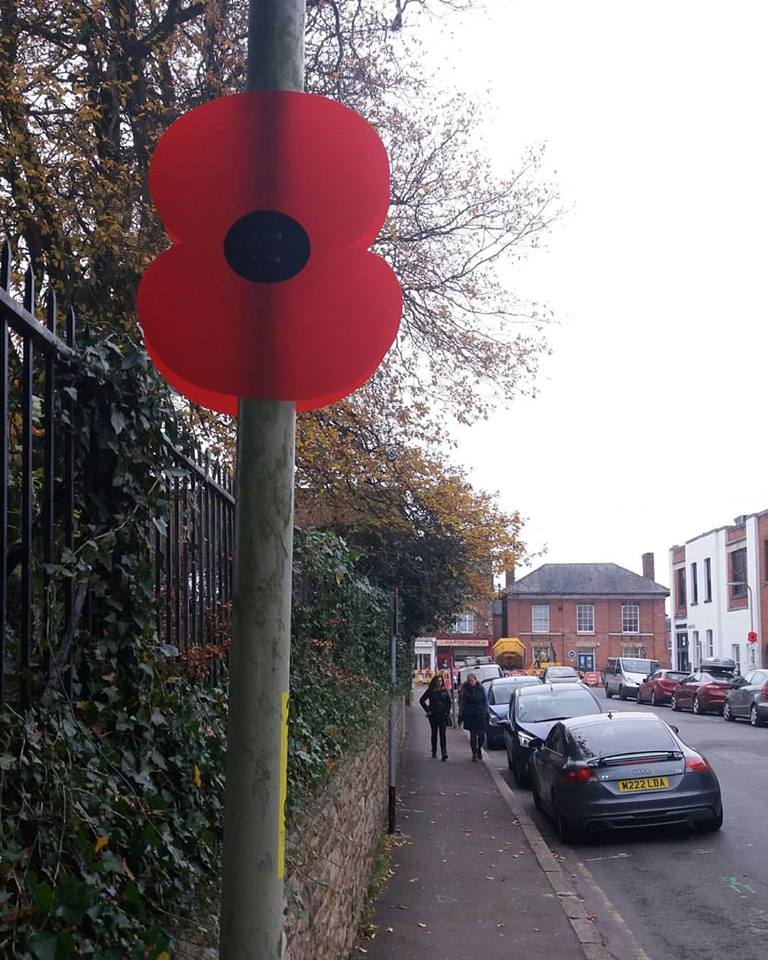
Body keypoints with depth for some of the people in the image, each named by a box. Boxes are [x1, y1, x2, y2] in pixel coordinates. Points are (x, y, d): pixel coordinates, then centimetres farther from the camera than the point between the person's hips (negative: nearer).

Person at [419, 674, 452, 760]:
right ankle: (434, 752, 20)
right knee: (434, 734, 10)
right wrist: (428, 710, -1)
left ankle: (444, 752, -14)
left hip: (443, 715, 0)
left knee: (442, 734, -9)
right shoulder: (430, 691, 0)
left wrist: (447, 711, 1)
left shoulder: (444, 691, 4)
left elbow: (449, 702, 13)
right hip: (433, 715, 0)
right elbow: (422, 700, 4)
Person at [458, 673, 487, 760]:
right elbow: (462, 703, 3)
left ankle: (479, 749, 25)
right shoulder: (465, 689, -1)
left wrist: (486, 712, 1)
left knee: (481, 735, -3)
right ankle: (474, 754, 13)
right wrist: (460, 715, 1)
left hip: (480, 715, 1)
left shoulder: (480, 688, 1)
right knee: (473, 735, 1)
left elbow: (485, 701, 8)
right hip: (469, 716, -1)